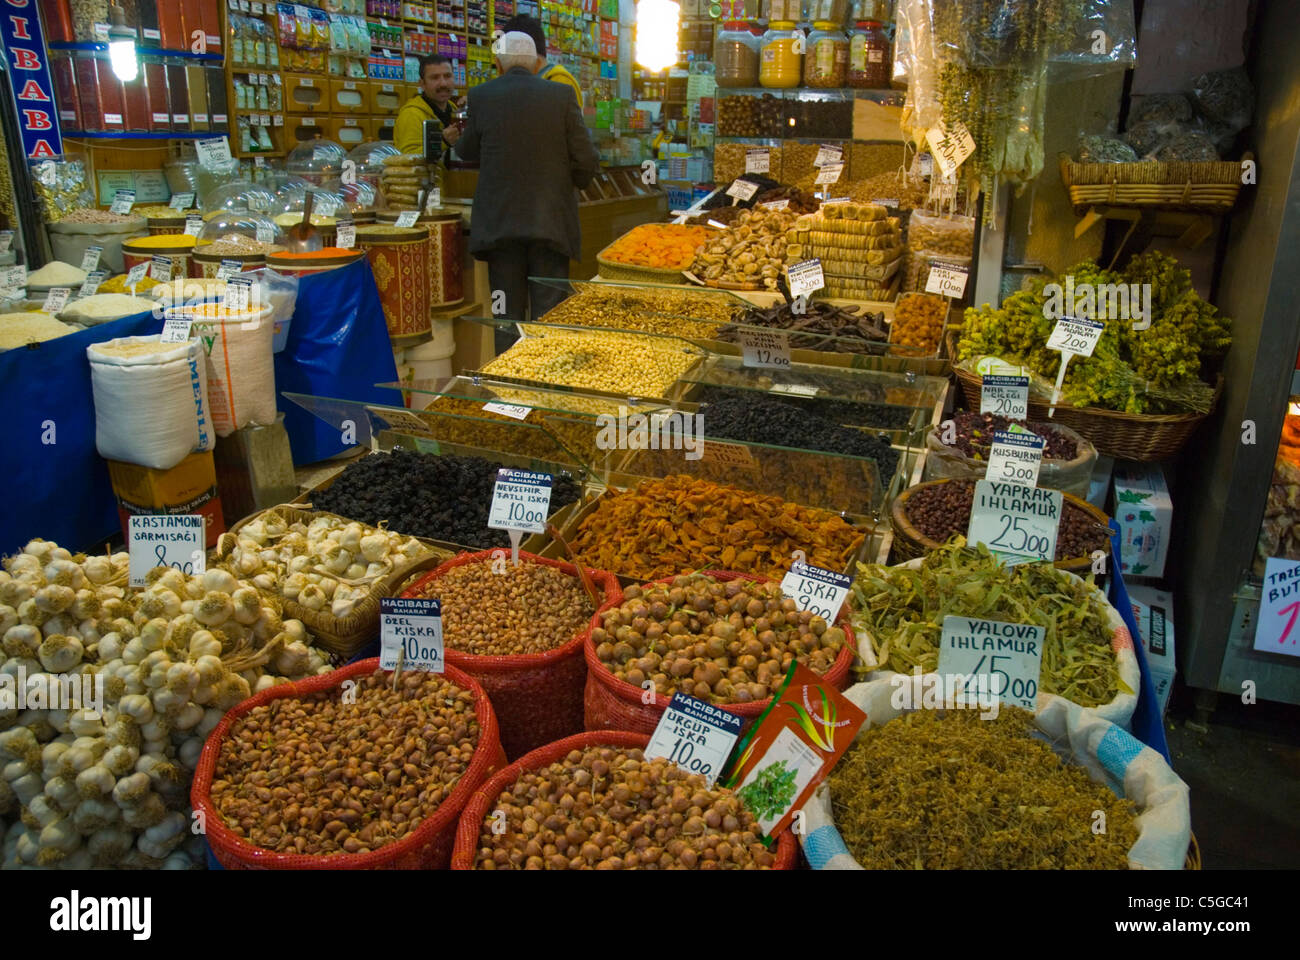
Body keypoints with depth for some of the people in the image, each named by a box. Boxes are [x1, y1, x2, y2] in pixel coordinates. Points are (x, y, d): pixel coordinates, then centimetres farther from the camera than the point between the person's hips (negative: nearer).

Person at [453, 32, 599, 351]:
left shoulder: (480, 96, 0)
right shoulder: (561, 95, -1)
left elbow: (466, 152, 14)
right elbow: (588, 161, -3)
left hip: (500, 222, 1)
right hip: (551, 222, -1)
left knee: (508, 316, 7)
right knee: (549, 316, 3)